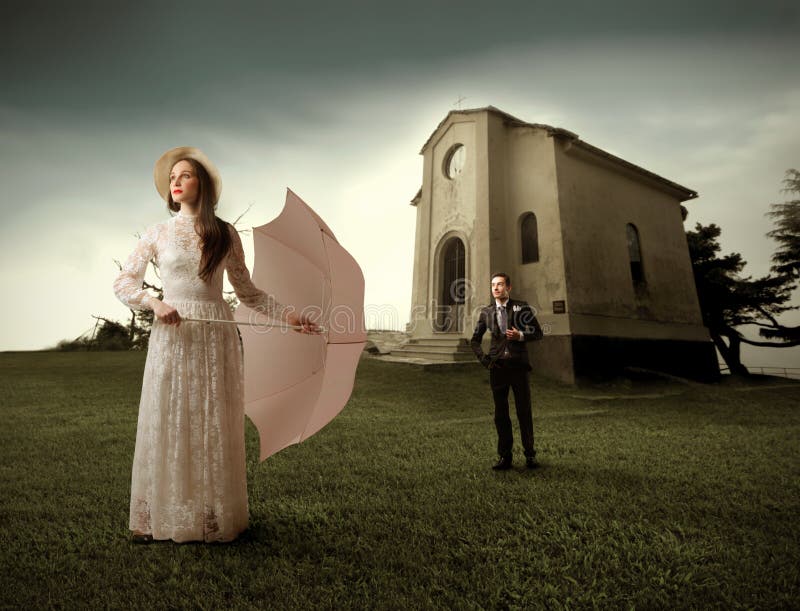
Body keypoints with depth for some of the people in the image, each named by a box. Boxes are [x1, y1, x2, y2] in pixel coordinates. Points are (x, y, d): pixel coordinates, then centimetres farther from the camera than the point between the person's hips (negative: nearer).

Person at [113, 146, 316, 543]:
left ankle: (215, 518, 16)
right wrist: (154, 303, -14)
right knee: (167, 424, 3)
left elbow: (247, 291, 9)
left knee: (214, 427, 3)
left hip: (215, 337, 0)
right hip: (171, 336, 0)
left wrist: (287, 315, 1)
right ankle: (157, 518, 18)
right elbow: (123, 283, 5)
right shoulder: (158, 234, 8)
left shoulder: (225, 234, 8)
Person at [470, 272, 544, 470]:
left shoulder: (521, 307, 3)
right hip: (497, 367, 2)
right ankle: (505, 456, 14)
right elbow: (475, 340, 16)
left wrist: (520, 335, -12)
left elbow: (538, 332, 6)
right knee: (500, 413, 5)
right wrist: (484, 359, 3)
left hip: (519, 365, -2)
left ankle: (530, 455, 17)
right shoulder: (486, 312, 9)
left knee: (524, 411, 3)